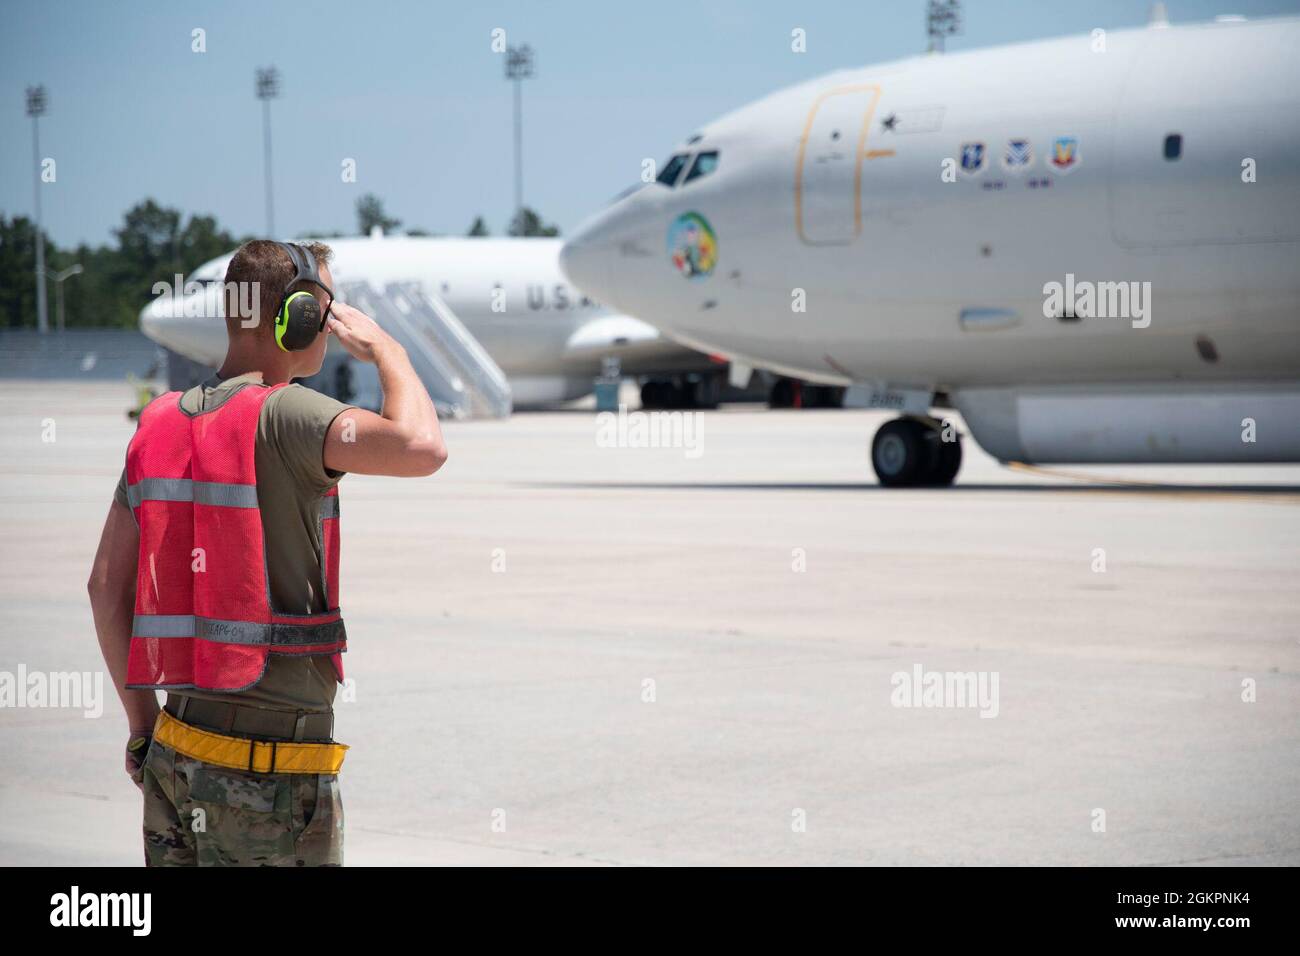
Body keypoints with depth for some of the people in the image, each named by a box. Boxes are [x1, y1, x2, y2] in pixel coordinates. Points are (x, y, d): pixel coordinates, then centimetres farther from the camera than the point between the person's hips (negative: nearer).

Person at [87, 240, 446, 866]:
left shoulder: (160, 422, 8)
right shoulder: (281, 414, -14)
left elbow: (106, 586, 11)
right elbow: (422, 449, -29)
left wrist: (141, 722, 18)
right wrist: (386, 350, -10)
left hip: (175, 751, 7)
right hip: (273, 768, -7)